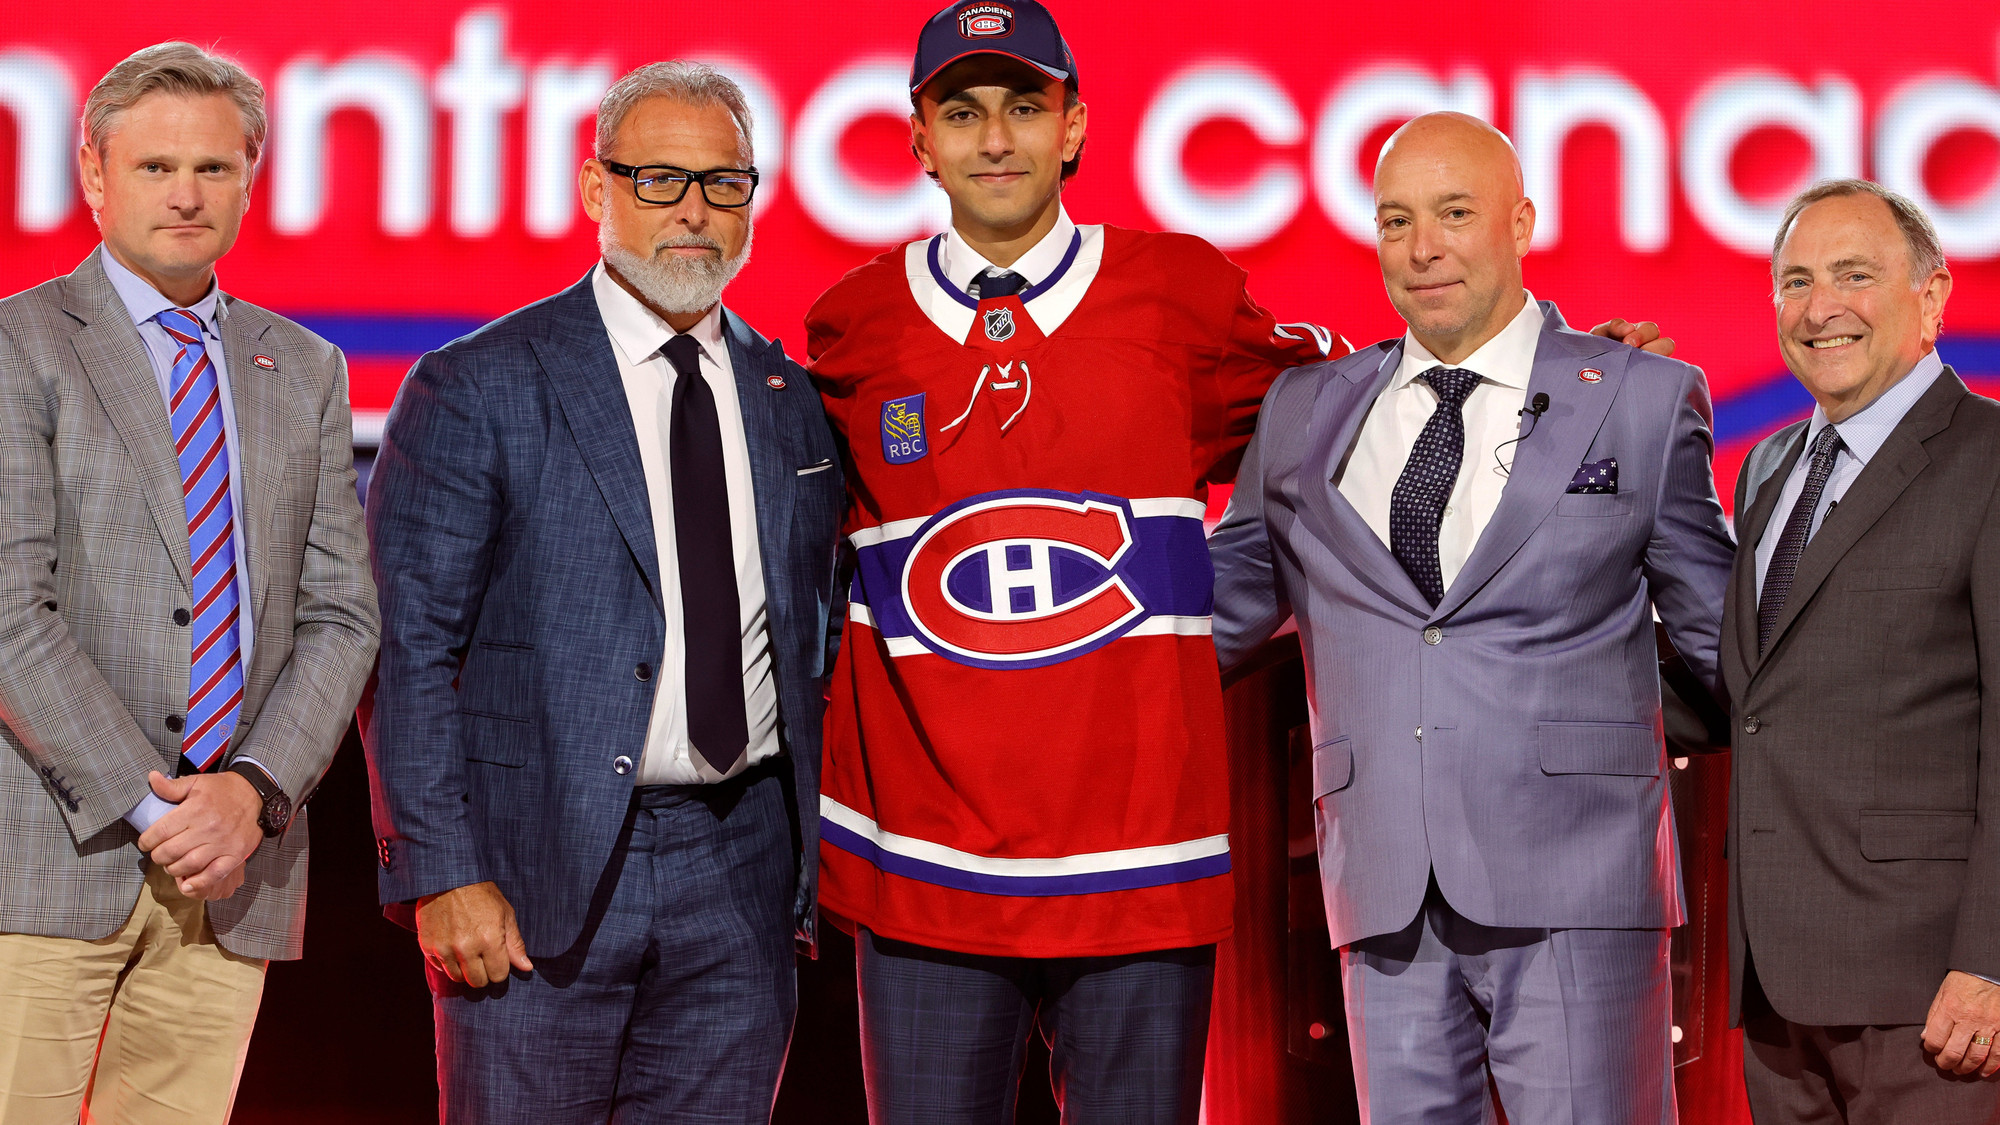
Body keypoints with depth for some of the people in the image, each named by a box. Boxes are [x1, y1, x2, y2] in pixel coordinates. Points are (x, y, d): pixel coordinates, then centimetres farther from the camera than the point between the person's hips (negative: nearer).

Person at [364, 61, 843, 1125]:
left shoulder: (795, 401, 12)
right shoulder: (475, 390, -3)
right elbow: (406, 647, -6)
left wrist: (817, 855, 9)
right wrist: (441, 873, -13)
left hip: (740, 876, 4)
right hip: (540, 875, -4)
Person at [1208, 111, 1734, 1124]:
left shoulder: (1645, 401, 6)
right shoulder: (1305, 413, 14)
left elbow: (1713, 621, 10)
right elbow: (1225, 597, 21)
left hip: (1572, 887, -3)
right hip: (1388, 901, 3)